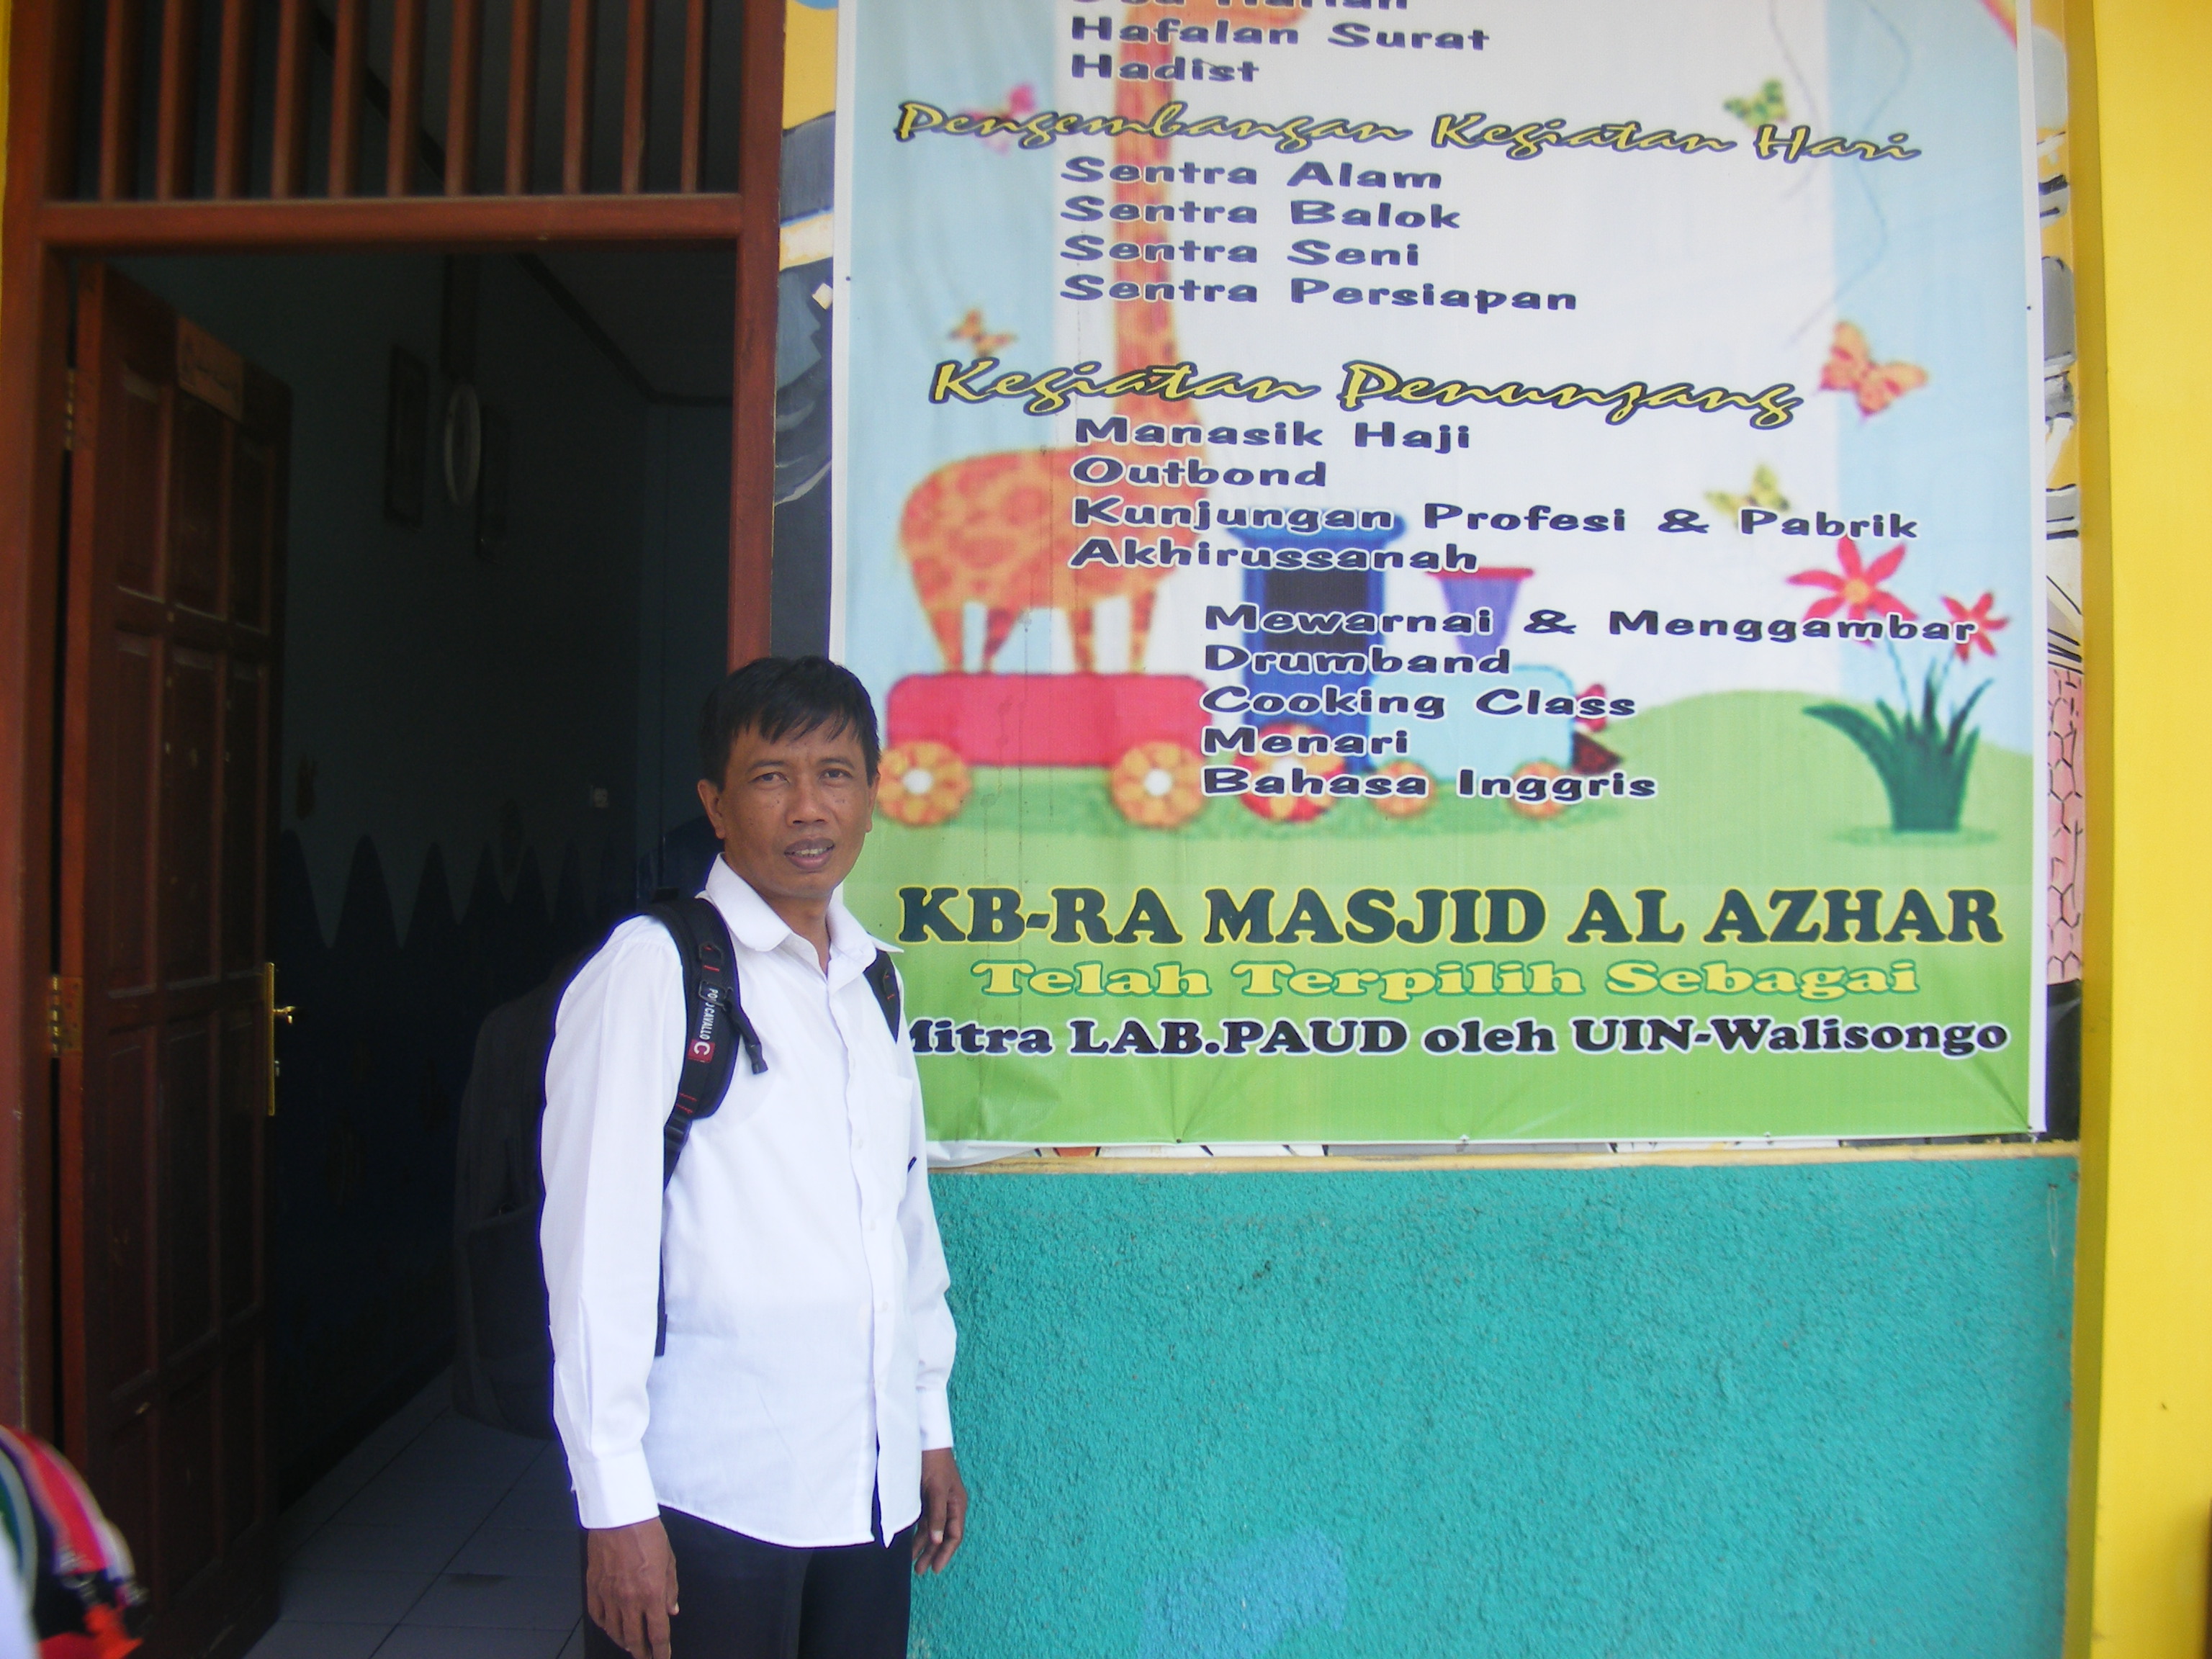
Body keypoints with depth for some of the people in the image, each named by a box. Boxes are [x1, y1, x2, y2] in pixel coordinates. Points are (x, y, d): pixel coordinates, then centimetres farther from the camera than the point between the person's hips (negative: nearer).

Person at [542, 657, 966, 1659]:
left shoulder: (870, 981, 10)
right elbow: (596, 1239, -12)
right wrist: (615, 1501, -12)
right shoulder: (653, 967, -10)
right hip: (706, 1500, -5)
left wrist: (931, 1425, 15)